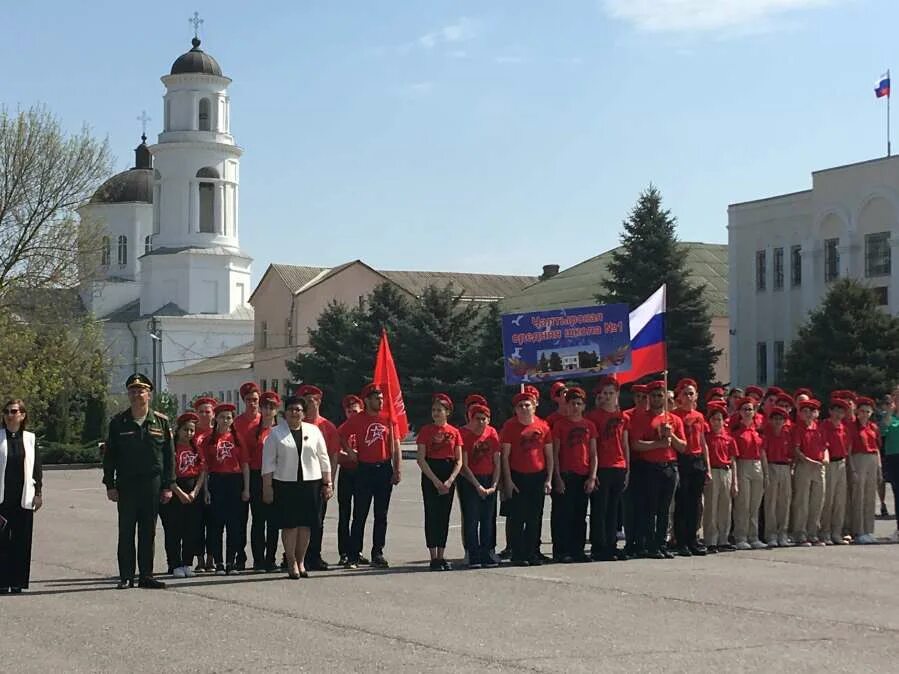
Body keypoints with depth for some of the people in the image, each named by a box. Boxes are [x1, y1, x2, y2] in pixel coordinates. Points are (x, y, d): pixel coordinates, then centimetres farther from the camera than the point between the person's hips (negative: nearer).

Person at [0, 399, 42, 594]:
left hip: (23, 498, 2)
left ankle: (17, 581, 10)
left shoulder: (29, 439, 8)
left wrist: (38, 493, 5)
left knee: (21, 541, 3)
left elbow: (37, 468, 11)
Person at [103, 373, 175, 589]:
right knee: (126, 532, 1)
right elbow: (109, 456, 5)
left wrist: (168, 486, 1)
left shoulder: (161, 422, 5)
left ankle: (146, 575, 12)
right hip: (126, 484, -1)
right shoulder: (118, 422, 4)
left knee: (148, 532, 6)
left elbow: (169, 456, 6)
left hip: (152, 484, 1)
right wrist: (110, 485, -1)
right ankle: (126, 577, 6)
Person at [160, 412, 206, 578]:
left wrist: (195, 492, -6)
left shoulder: (197, 448, 10)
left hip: (194, 491, 4)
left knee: (192, 530, 4)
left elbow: (202, 471, 7)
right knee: (174, 530, -3)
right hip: (174, 491, -4)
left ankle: (187, 563, 11)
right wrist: (180, 493, -15)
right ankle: (176, 565, 2)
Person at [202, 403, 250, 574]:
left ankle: (231, 562, 9)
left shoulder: (238, 439, 7)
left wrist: (246, 489, 1)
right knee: (217, 523, 0)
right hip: (216, 482, -1)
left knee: (234, 524, 2)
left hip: (235, 482, 1)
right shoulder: (209, 440, 4)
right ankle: (219, 563, 5)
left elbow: (245, 465, 7)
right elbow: (205, 467, 2)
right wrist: (206, 489, -5)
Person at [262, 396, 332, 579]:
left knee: (306, 524, 4)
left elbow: (323, 459, 11)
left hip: (311, 484, 2)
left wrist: (327, 483, 7)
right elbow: (268, 462, 2)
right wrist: (267, 487, -3)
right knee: (289, 524, -3)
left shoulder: (314, 431, 10)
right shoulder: (275, 433, 4)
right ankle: (291, 562, 4)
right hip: (285, 484, -2)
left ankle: (301, 561, 15)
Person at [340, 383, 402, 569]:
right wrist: (349, 451, -2)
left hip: (384, 469, 2)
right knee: (359, 515, -2)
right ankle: (354, 556, 1)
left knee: (381, 515, 7)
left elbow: (395, 446, 6)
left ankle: (378, 554, 13)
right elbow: (341, 436, 11)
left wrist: (398, 470, 1)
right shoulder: (357, 420, 0)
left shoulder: (388, 418, 5)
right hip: (364, 469, -2)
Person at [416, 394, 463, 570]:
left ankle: (441, 556, 11)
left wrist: (450, 480, -11)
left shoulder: (454, 432, 5)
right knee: (432, 515, -3)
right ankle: (434, 558, -1)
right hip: (430, 474, -3)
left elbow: (459, 461, 3)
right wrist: (435, 481, -14)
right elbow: (421, 458, -7)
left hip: (449, 475, 3)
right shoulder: (426, 430, -2)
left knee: (444, 516, 5)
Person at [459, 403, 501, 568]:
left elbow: (497, 463, 7)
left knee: (488, 519, 4)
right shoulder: (463, 433, -8)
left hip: (489, 480, 4)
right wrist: (477, 485, -14)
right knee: (471, 518, -7)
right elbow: (463, 465, -10)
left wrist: (494, 485, -5)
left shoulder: (492, 433, 4)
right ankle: (473, 556, -4)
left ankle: (488, 554, 9)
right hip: (469, 481, -4)